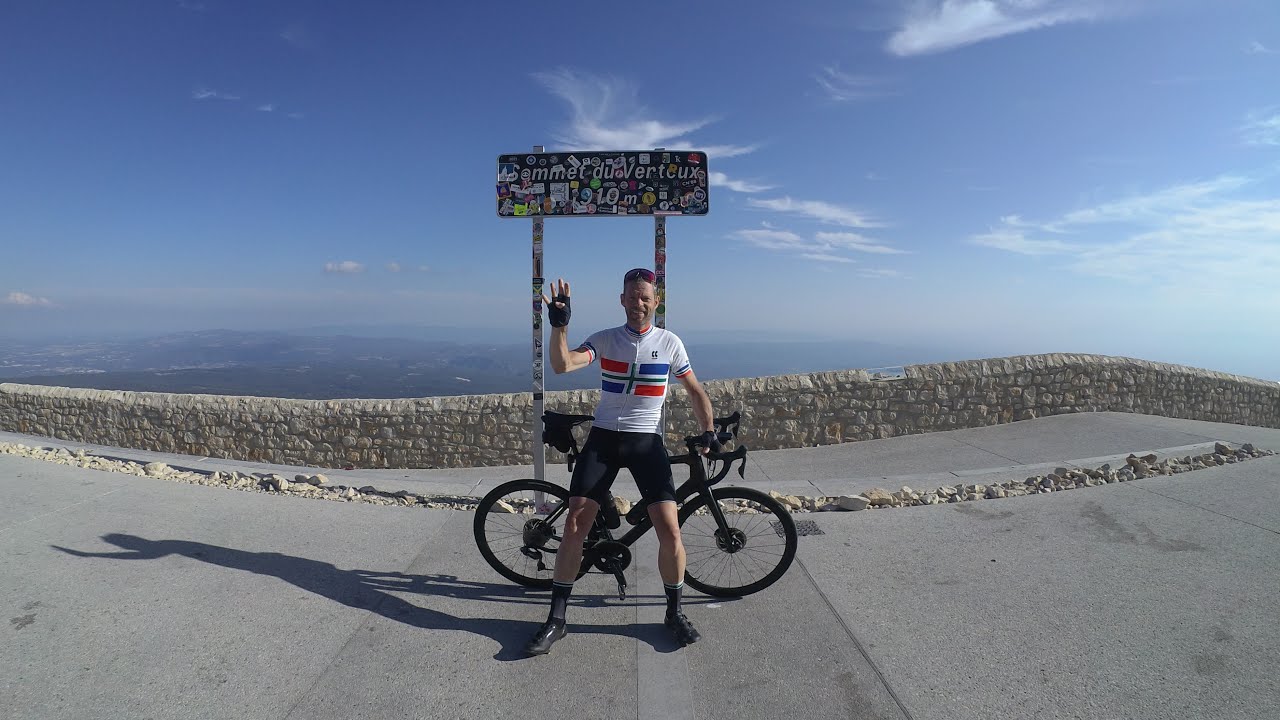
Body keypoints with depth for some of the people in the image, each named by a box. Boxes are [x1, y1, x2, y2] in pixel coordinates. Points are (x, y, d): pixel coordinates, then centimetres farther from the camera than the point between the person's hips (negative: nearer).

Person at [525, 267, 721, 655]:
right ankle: (556, 619, 13)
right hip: (603, 438, 0)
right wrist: (559, 325, -31)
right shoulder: (604, 340, -1)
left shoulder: (669, 342, 1)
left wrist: (708, 431, 2)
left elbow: (695, 390, 11)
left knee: (669, 529, -9)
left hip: (647, 441, 0)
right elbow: (561, 365, -16)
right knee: (574, 525, -4)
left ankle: (674, 613, 17)